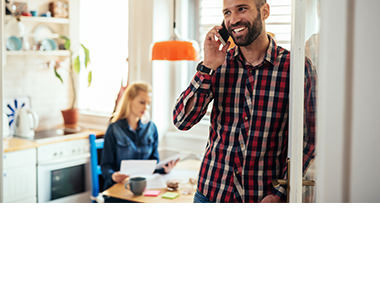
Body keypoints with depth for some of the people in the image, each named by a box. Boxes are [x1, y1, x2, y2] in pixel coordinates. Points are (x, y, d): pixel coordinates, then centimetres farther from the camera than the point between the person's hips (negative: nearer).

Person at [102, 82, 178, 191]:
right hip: (118, 186, -3)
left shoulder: (151, 128, 11)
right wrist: (113, 175, -26)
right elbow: (106, 166, -3)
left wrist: (164, 168, -10)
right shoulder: (114, 129, -2)